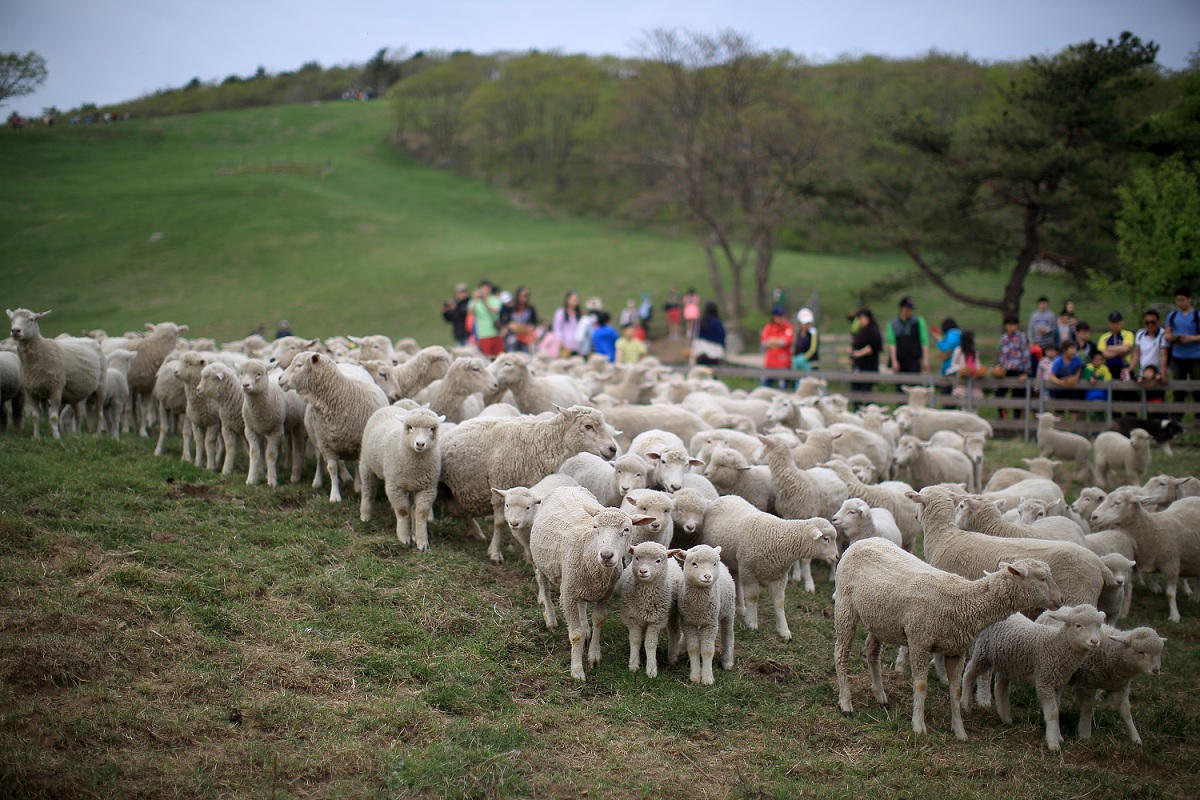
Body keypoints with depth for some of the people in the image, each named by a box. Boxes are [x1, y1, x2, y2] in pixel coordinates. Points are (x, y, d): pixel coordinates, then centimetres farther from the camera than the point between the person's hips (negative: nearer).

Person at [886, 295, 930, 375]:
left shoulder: (919, 321, 5)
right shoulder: (893, 323, 5)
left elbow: (924, 341, 2)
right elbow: (891, 343, -2)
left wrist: (925, 359, -6)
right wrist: (894, 361, -11)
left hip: (914, 361, -1)